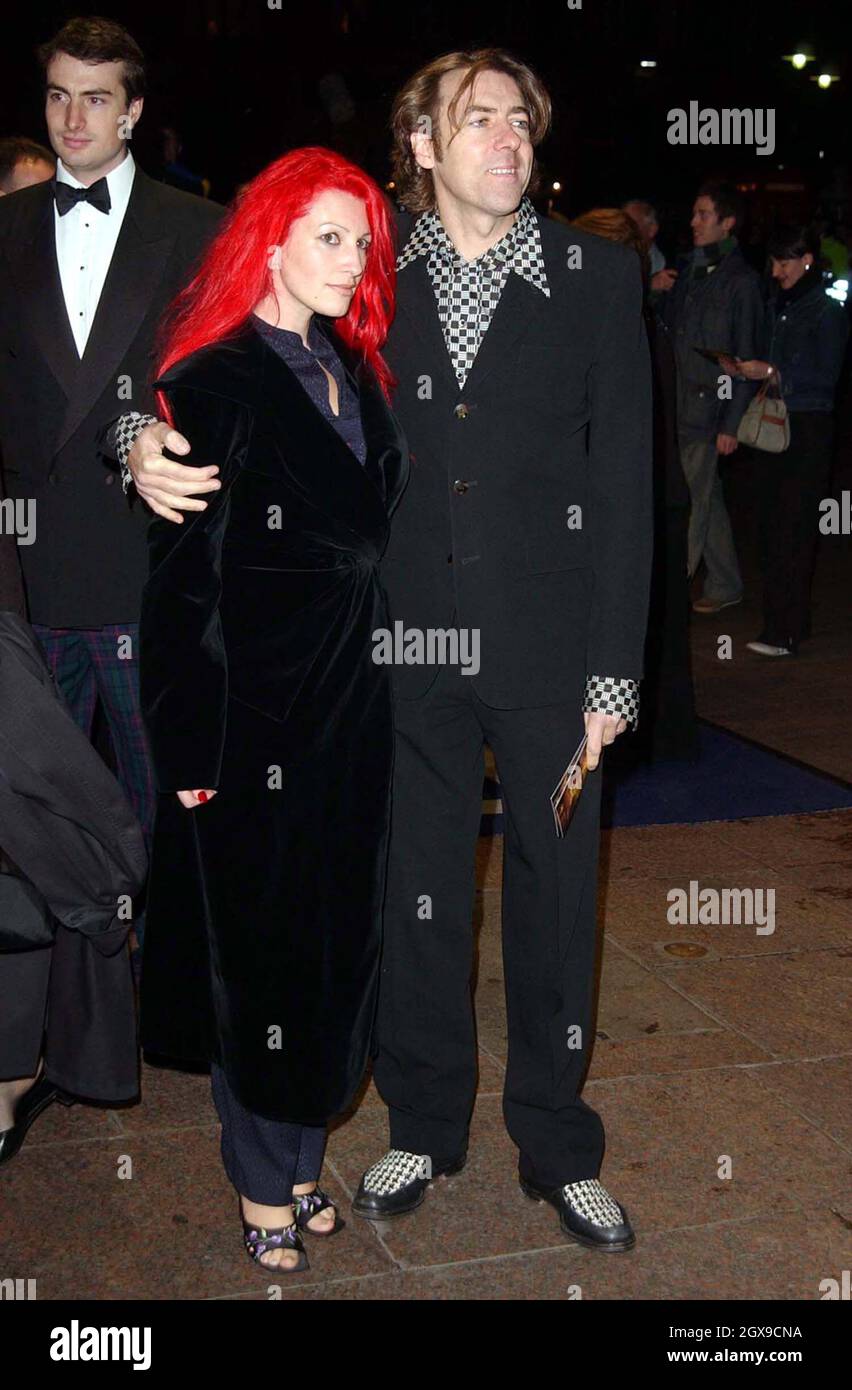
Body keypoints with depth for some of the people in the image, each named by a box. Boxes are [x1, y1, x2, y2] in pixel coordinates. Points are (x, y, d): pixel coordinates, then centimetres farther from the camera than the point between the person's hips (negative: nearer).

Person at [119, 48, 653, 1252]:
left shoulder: (597, 276, 0)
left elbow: (625, 480, -1)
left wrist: (613, 672, -5)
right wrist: (156, 441, -15)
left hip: (547, 652, -1)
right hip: (409, 643, 1)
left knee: (556, 895, 10)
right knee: (418, 893, 13)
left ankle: (559, 1149, 29)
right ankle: (424, 1126, 34)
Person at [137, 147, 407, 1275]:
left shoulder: (354, 375, 9)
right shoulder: (216, 384, -12)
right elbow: (182, 579, -14)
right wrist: (190, 747, -15)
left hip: (353, 710, 7)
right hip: (257, 717, -7)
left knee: (336, 939, 15)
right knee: (258, 950, 7)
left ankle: (299, 1154, 34)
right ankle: (264, 1186, 26)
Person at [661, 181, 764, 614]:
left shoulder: (741, 280, -6)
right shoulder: (689, 269, 14)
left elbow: (746, 359, -8)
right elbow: (666, 324, 18)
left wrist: (732, 423, -11)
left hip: (707, 407, -7)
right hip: (677, 405, 7)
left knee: (691, 504, -5)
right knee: (708, 501, 15)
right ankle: (725, 584, 25)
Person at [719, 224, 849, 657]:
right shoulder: (774, 306, 16)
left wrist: (772, 373, -17)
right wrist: (742, 369, -1)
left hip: (808, 428, -7)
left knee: (793, 529, -10)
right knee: (773, 526, 8)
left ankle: (786, 632, -10)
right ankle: (782, 618, 16)